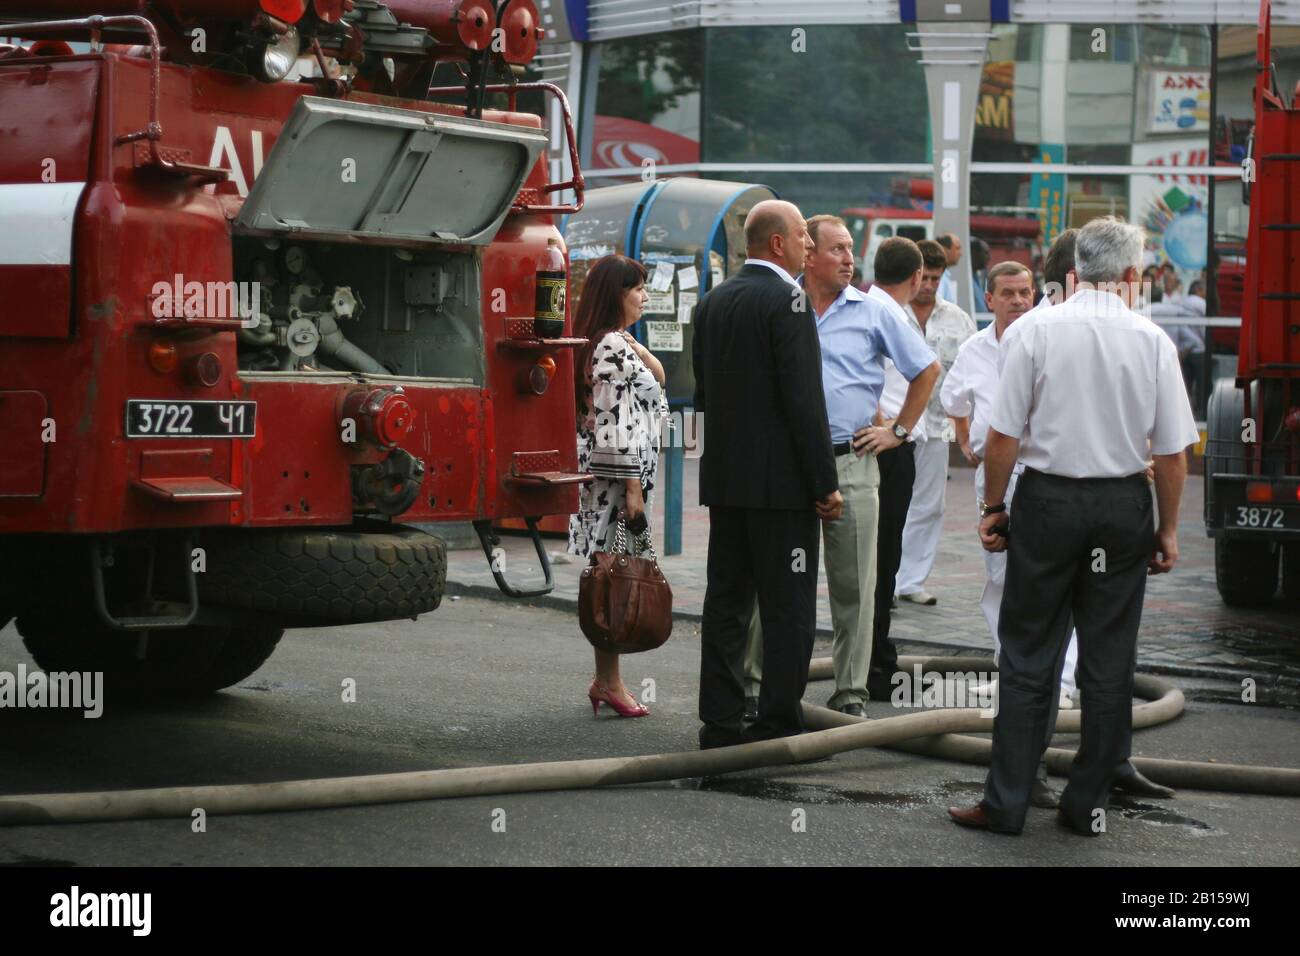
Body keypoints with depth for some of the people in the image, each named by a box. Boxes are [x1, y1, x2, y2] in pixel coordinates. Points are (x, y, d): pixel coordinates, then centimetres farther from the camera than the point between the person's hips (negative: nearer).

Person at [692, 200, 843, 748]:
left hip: (723, 477, 8)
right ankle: (780, 724, 0)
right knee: (788, 607, -2)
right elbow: (803, 399, -17)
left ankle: (720, 722, 13)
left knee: (725, 601, 10)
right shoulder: (786, 300, -13)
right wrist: (826, 484, -13)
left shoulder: (712, 302, 11)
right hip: (780, 480, -8)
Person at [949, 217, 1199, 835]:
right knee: (1110, 660, 9)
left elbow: (1003, 436, -7)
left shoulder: (1032, 330, -6)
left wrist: (992, 507, 4)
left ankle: (1006, 803, 7)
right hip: (1125, 506, 1)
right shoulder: (1152, 340, -2)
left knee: (1028, 657, 5)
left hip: (1048, 500, -1)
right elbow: (1172, 452, 0)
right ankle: (1088, 805, 15)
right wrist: (1167, 529, 10)